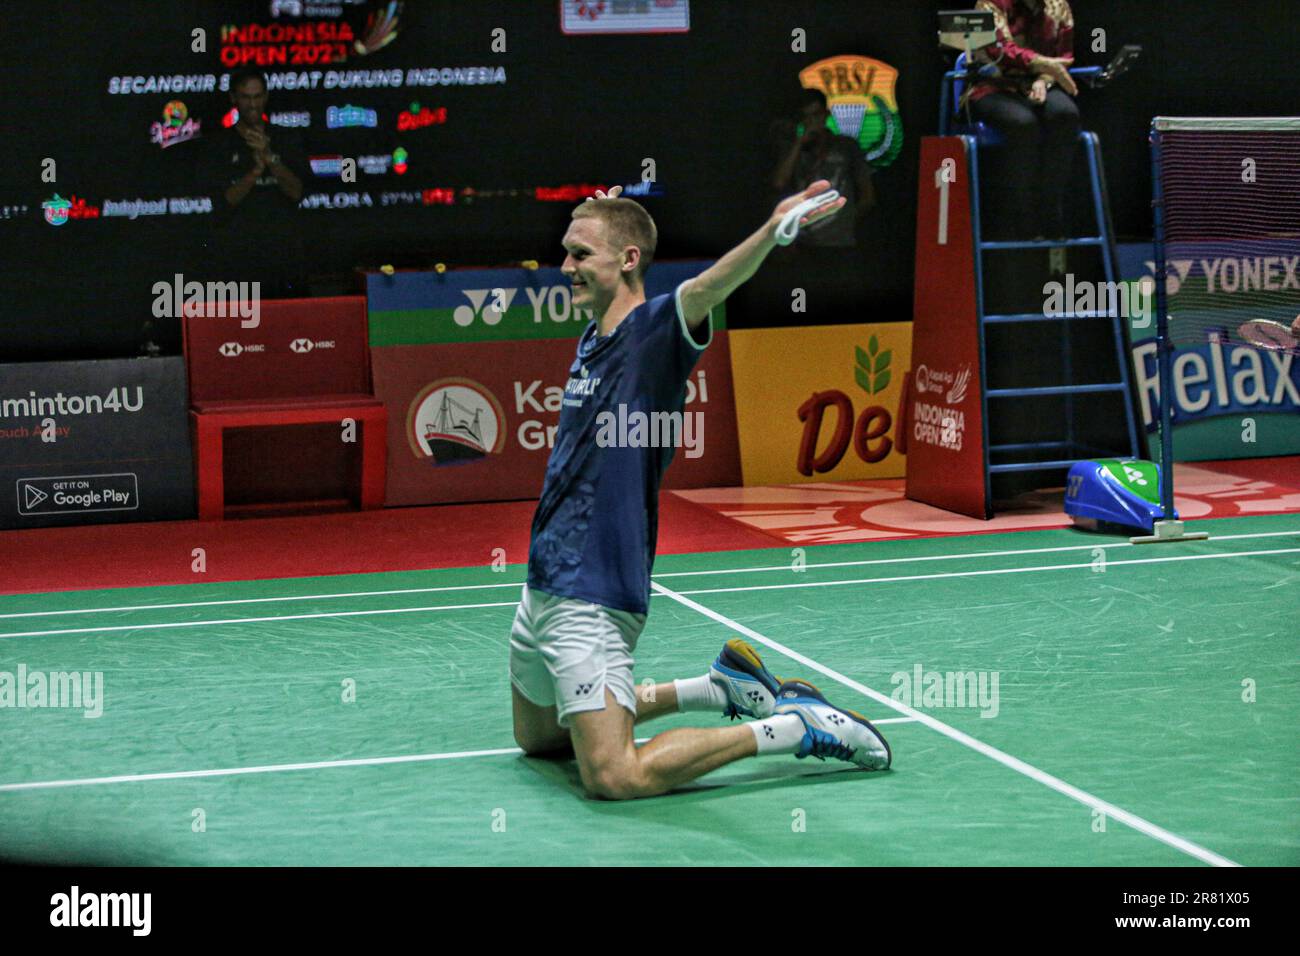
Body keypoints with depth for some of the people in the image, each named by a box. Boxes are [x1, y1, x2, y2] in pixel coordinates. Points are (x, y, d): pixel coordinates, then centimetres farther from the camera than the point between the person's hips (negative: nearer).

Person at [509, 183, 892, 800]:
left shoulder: (655, 331, -12)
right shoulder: (591, 340, 10)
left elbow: (704, 289, -35)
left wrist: (769, 232, -53)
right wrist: (597, 220, 20)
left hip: (591, 600, -9)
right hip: (543, 588, 9)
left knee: (614, 777, -16)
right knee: (537, 737, 25)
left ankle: (798, 727, -1)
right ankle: (721, 687, 26)